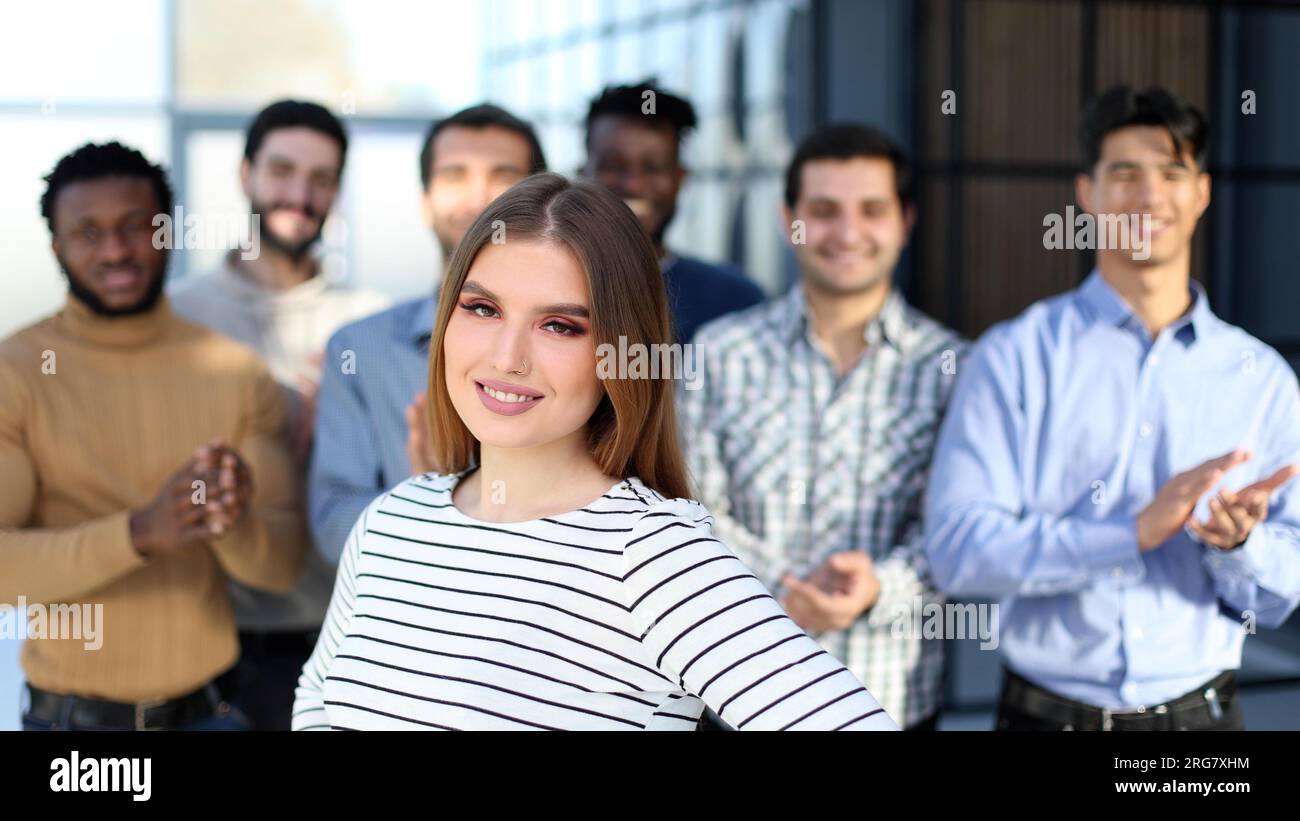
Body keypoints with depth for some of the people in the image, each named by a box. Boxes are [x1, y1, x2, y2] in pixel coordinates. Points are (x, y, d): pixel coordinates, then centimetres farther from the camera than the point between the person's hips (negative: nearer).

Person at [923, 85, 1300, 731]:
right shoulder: (1014, 356, -5)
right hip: (1049, 710, -2)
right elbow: (957, 549, -14)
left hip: (1200, 709, 2)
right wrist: (1135, 530, -22)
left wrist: (1237, 541, -19)